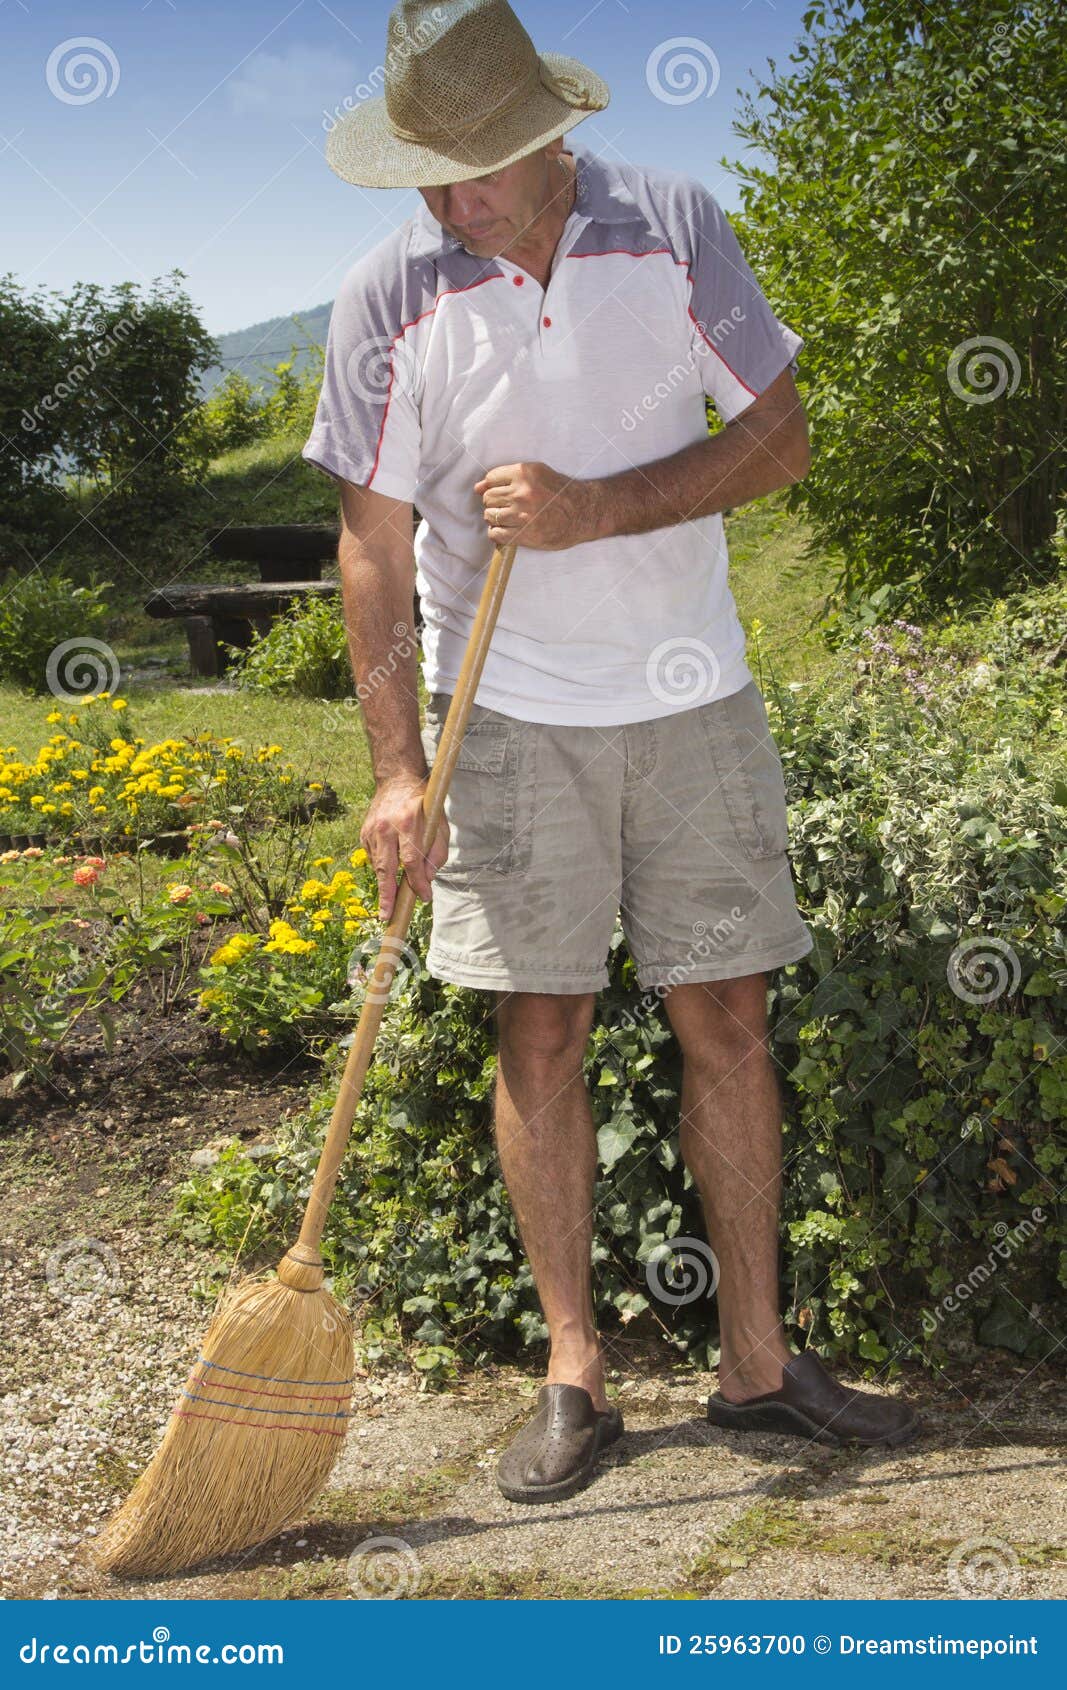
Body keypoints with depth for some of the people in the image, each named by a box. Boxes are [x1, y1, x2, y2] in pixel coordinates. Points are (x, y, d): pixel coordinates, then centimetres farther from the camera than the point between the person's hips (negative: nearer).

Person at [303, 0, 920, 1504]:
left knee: (728, 1022, 4)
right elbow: (375, 546, -4)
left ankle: (756, 1360, 16)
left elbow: (779, 437, -2)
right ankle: (574, 1375, 13)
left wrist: (593, 510, -16)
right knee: (538, 1034, 0)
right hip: (509, 716, -1)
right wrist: (396, 770, -12)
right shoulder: (390, 298, -5)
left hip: (692, 697, 1)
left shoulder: (675, 227, -3)